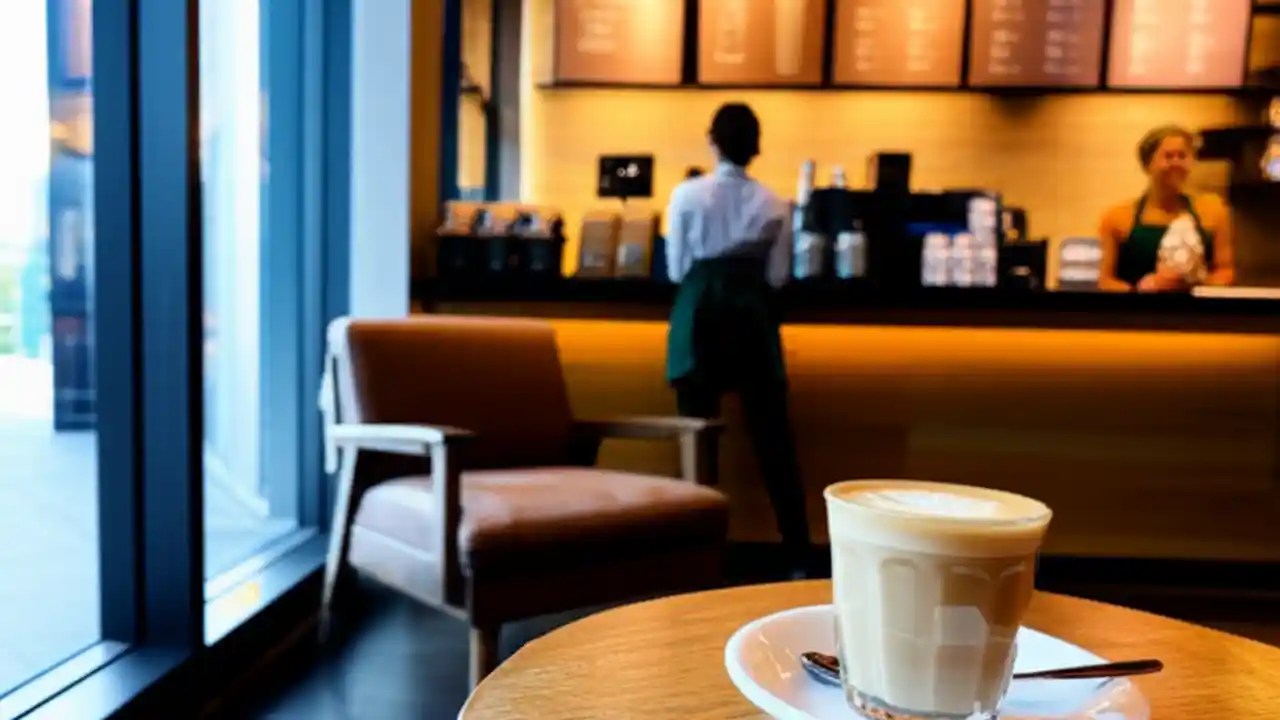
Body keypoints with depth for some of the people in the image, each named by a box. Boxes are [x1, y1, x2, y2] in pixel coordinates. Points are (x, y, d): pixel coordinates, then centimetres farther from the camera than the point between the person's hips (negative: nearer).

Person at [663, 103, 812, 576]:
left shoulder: (687, 195, -1)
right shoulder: (773, 205, 3)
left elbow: (676, 269, 1)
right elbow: (777, 276, 3)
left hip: (701, 314, -1)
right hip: (753, 315, 1)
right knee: (773, 438, 5)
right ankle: (798, 555, 8)